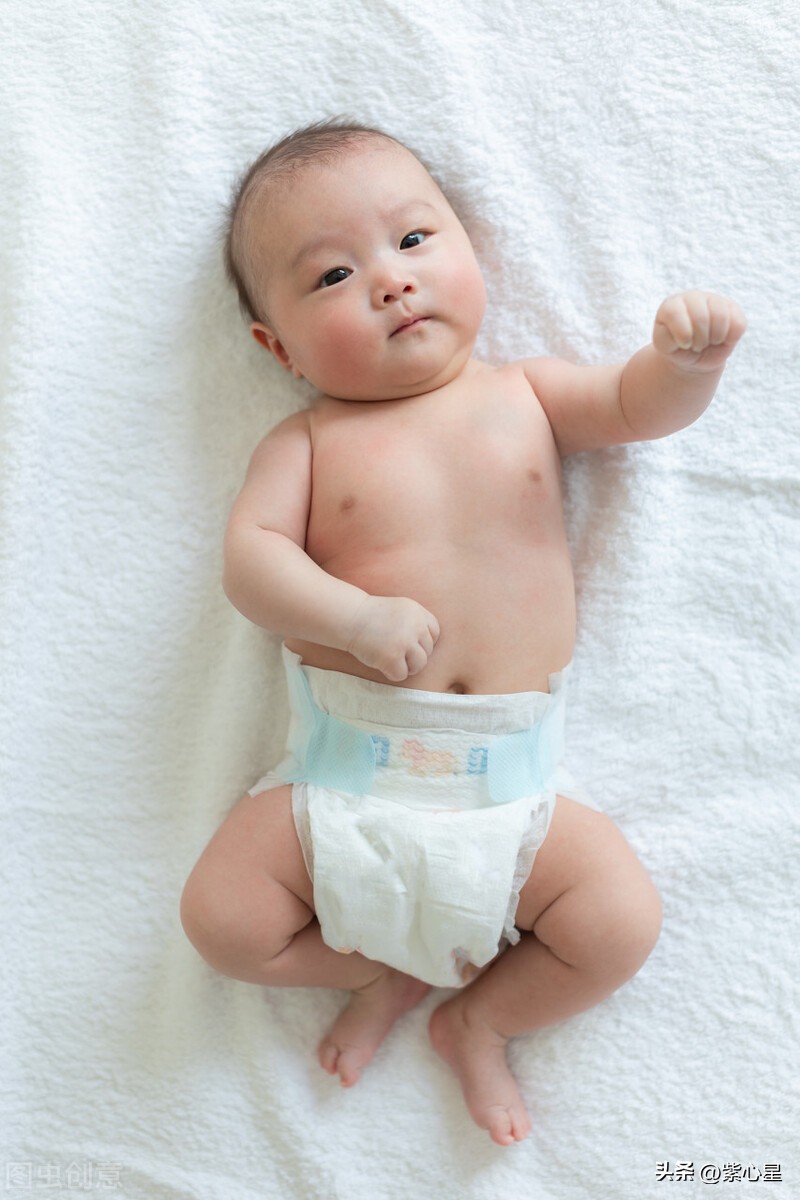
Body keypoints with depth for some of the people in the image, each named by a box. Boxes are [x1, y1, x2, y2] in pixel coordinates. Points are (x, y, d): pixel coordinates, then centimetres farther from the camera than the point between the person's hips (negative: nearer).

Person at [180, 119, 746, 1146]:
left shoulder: (525, 394, 8)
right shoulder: (307, 441, 1)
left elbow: (639, 406, 3)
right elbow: (250, 554, -9)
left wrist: (688, 356, -20)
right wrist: (361, 617, -26)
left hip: (511, 779, 1)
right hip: (344, 766, -1)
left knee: (623, 923, -11)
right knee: (221, 920, -10)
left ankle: (478, 1016, 18)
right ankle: (382, 971, 19)